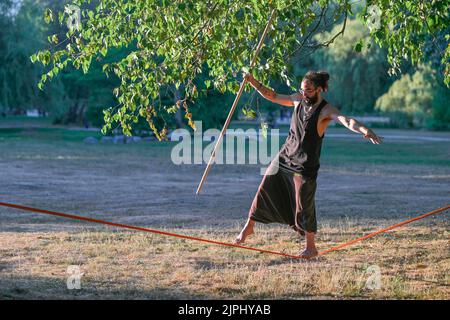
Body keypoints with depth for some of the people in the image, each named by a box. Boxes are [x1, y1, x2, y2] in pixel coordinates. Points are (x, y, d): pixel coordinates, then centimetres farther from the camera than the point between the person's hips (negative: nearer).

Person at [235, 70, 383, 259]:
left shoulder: (326, 110, -17)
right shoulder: (299, 99, 1)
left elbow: (346, 121, -35)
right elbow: (273, 97, 12)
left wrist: (364, 130, -53)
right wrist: (253, 82, 4)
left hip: (305, 166, -5)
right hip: (284, 158, 6)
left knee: (304, 207, 0)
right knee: (264, 192, 10)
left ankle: (311, 248, 15)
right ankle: (248, 227, 28)